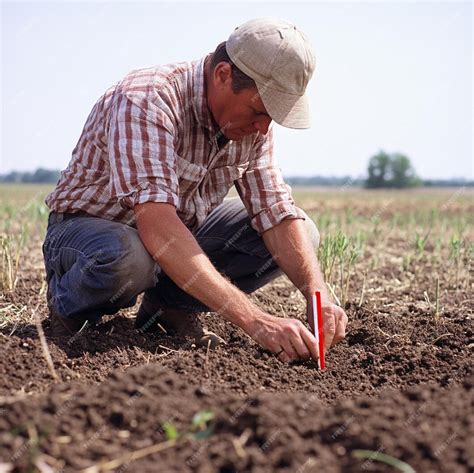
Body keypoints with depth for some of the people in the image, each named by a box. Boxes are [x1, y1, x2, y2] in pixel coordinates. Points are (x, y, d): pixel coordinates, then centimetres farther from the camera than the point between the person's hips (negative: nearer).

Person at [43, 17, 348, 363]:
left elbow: (278, 215, -9)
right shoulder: (147, 100, -32)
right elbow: (156, 226, -44)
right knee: (128, 257, -42)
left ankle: (168, 304, -1)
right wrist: (252, 320, -49)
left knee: (302, 233, -8)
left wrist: (319, 296, -28)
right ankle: (69, 308, -7)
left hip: (179, 231, 6)